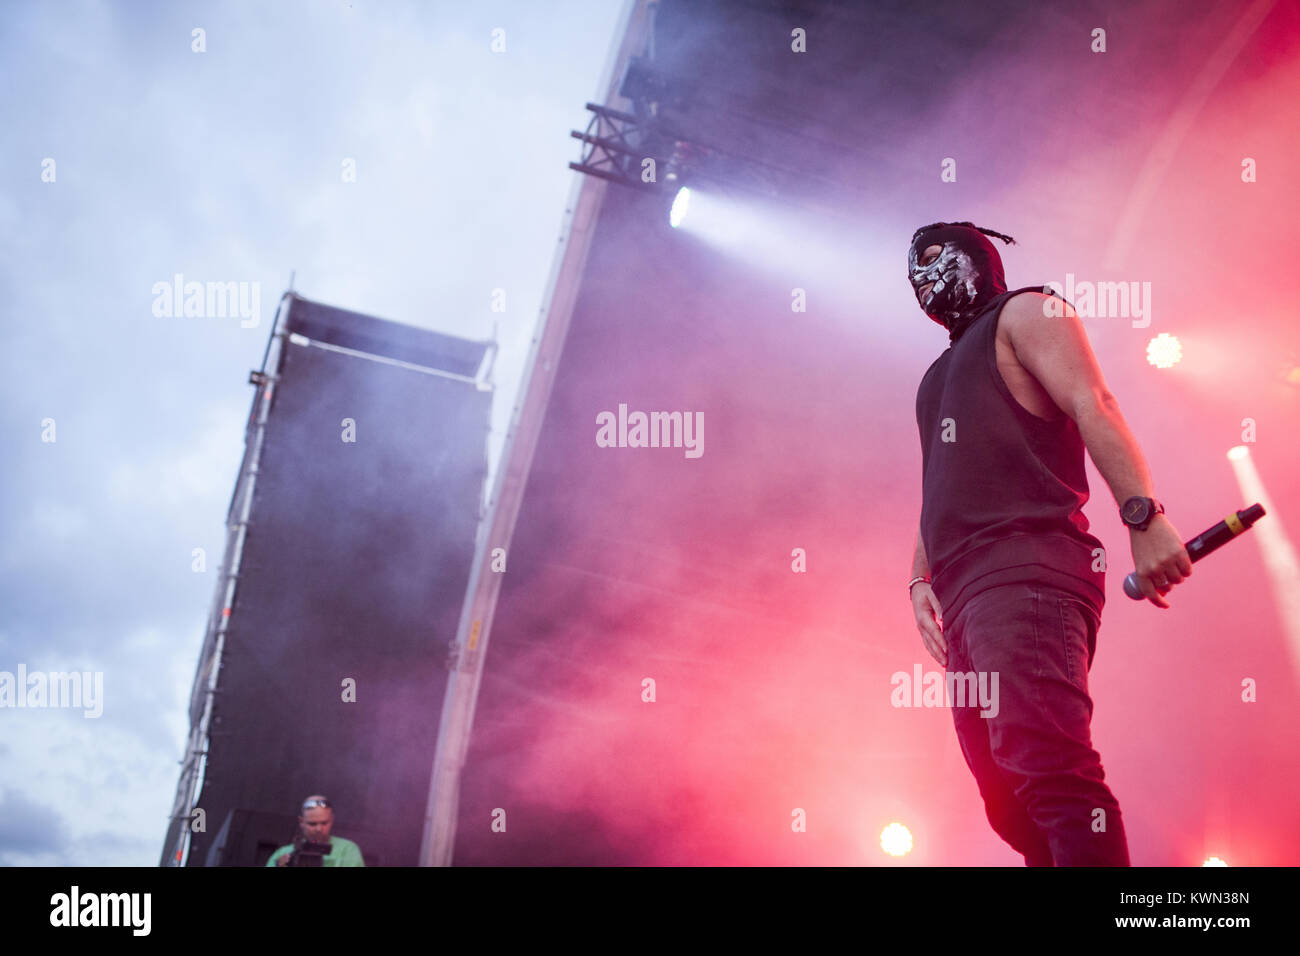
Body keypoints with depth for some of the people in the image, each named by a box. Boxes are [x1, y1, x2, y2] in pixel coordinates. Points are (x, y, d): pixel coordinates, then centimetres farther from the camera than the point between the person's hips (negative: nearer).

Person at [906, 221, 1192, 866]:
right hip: (961, 593, 9)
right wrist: (921, 579, 14)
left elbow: (1094, 406, -6)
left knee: (1046, 763, -24)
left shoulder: (1022, 313, 10)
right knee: (1010, 802, 6)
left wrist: (1144, 519, -20)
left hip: (1024, 570, -9)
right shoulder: (939, 376, 33)